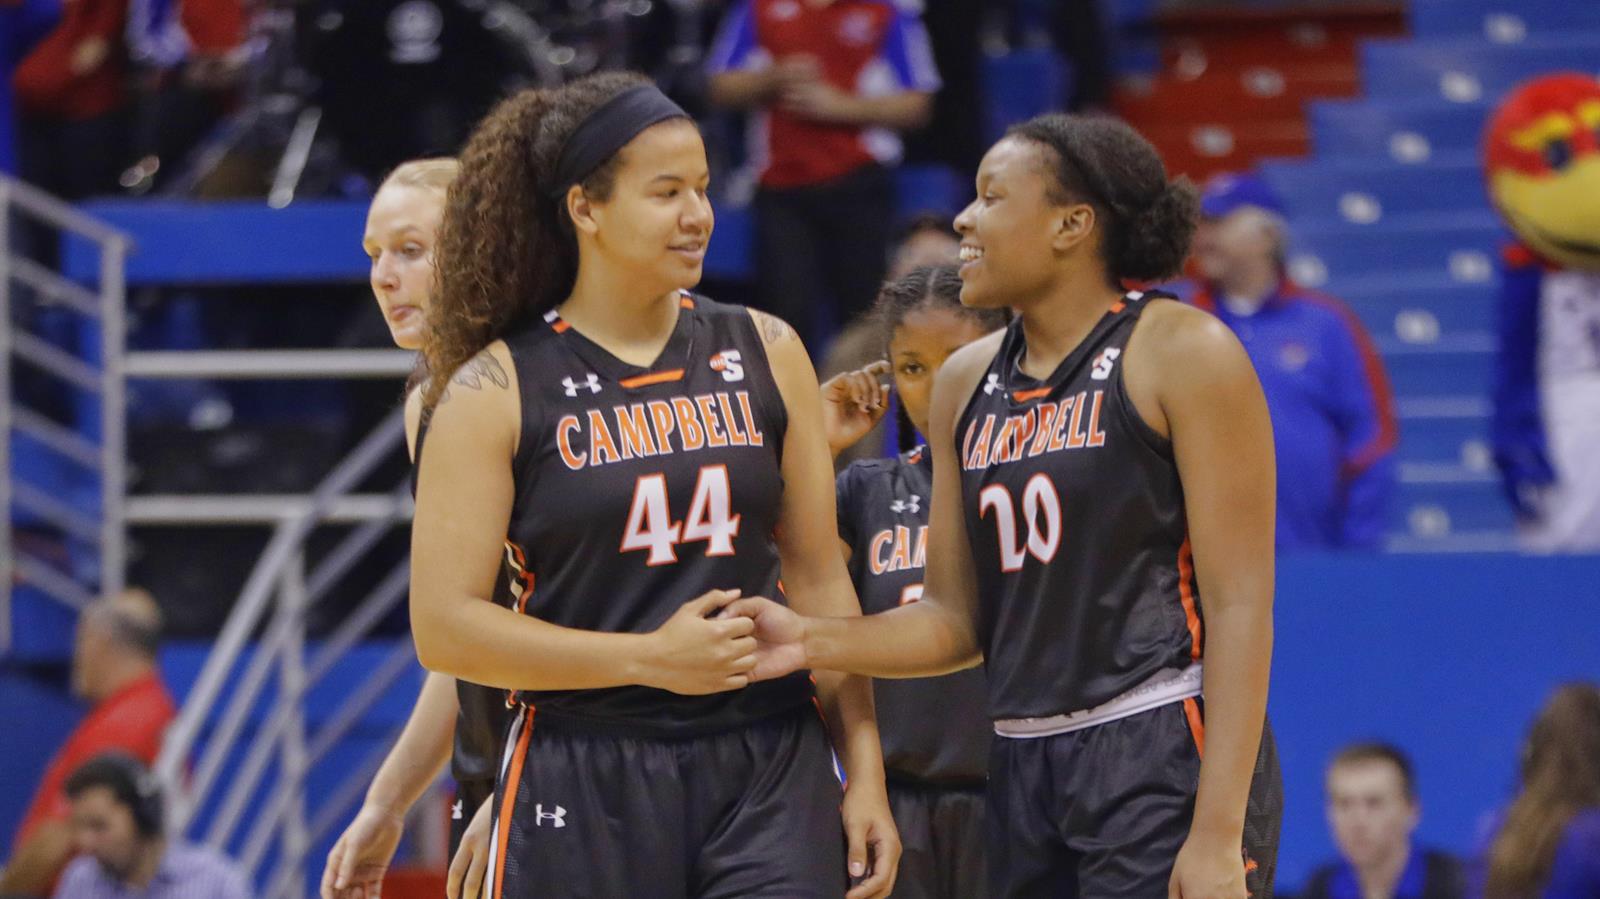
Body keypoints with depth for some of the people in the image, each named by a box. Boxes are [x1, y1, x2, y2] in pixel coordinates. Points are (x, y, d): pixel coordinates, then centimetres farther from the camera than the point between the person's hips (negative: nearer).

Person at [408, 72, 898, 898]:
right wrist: (649, 657, -13)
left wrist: (864, 768, 7)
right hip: (583, 787, -2)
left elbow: (819, 579, 13)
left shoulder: (764, 354, 9)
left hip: (770, 773, 2)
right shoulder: (496, 390, -2)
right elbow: (443, 627, -6)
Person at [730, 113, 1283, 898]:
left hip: (1165, 754, -7)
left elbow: (1240, 602, -11)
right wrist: (812, 642, -4)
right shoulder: (966, 383, 13)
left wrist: (1219, 833, -18)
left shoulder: (1180, 354, -6)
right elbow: (956, 620, 15)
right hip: (1024, 768, 7)